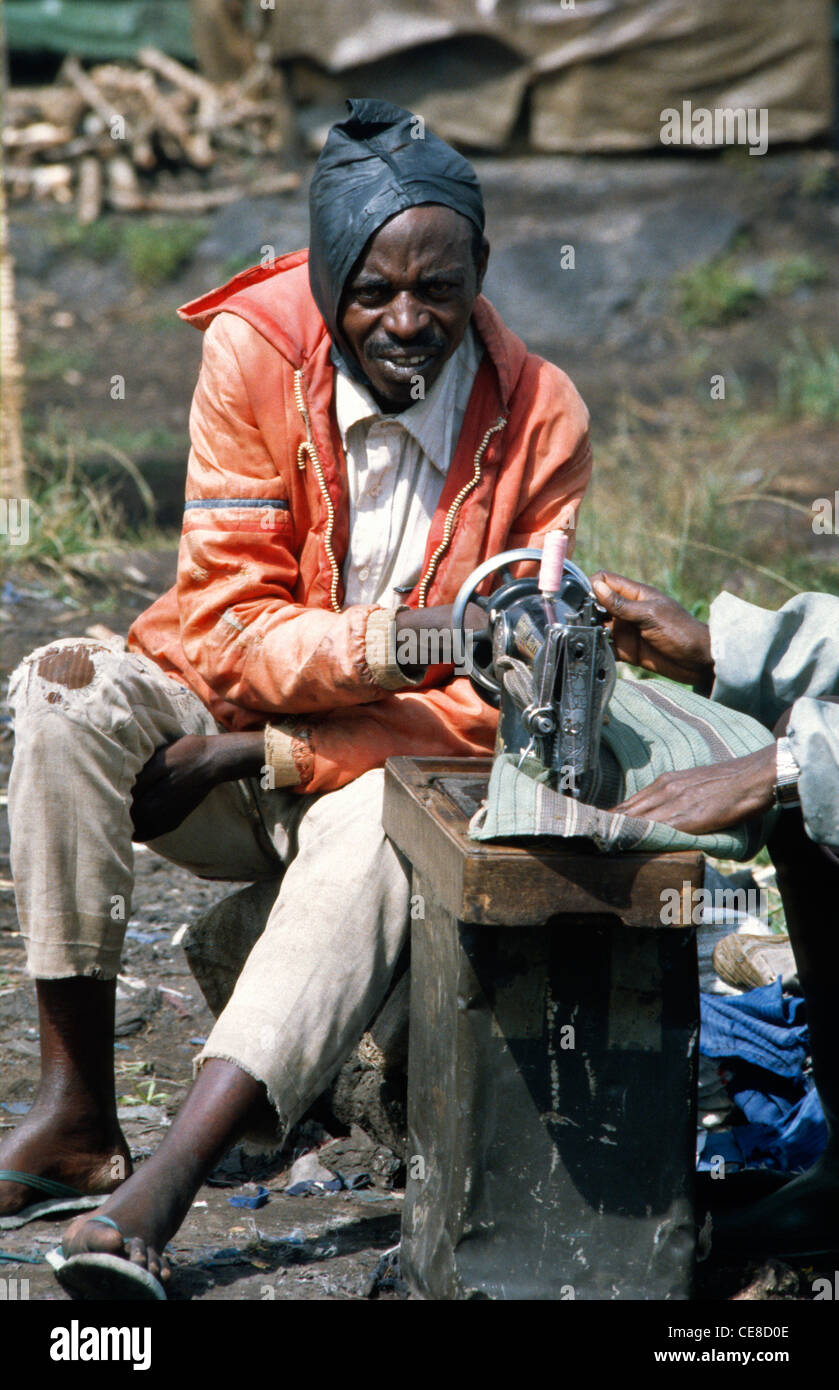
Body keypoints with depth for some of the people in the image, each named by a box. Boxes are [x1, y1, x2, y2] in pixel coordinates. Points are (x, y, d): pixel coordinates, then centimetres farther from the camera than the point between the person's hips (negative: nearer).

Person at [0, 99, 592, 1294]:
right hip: (223, 704, 2)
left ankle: (163, 1189, -48)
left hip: (398, 759, -2)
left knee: (374, 833, -36)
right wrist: (388, 645, -37)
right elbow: (229, 627, -14)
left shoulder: (539, 419, -10)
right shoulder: (255, 355, -11)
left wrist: (256, 754, -19)